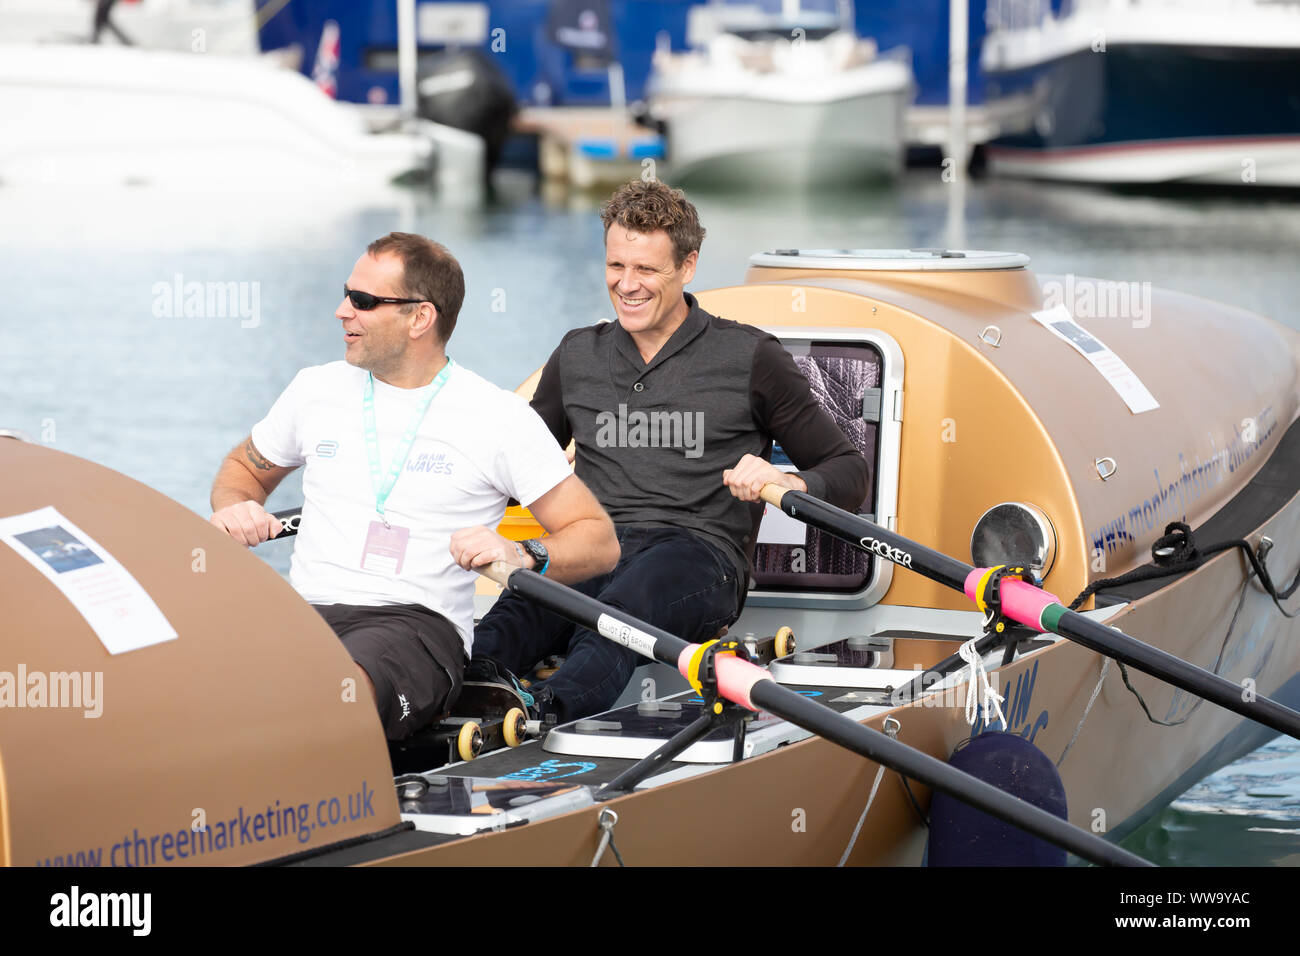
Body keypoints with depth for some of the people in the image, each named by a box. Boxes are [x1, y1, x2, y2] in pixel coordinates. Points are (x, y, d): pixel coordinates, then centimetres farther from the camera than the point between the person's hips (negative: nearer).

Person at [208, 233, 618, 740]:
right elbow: (245, 467, 37)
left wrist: (521, 558, -14)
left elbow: (599, 541, 7)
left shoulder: (500, 416, 6)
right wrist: (234, 508, 12)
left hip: (417, 622, -4)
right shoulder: (317, 389, 18)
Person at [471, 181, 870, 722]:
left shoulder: (749, 358, 12)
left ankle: (550, 709, -72)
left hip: (698, 551, -3)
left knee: (623, 603, -43)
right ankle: (469, 685, -69)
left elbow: (848, 472, 12)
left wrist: (790, 484, -12)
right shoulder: (576, 357, 25)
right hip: (590, 550, 3)